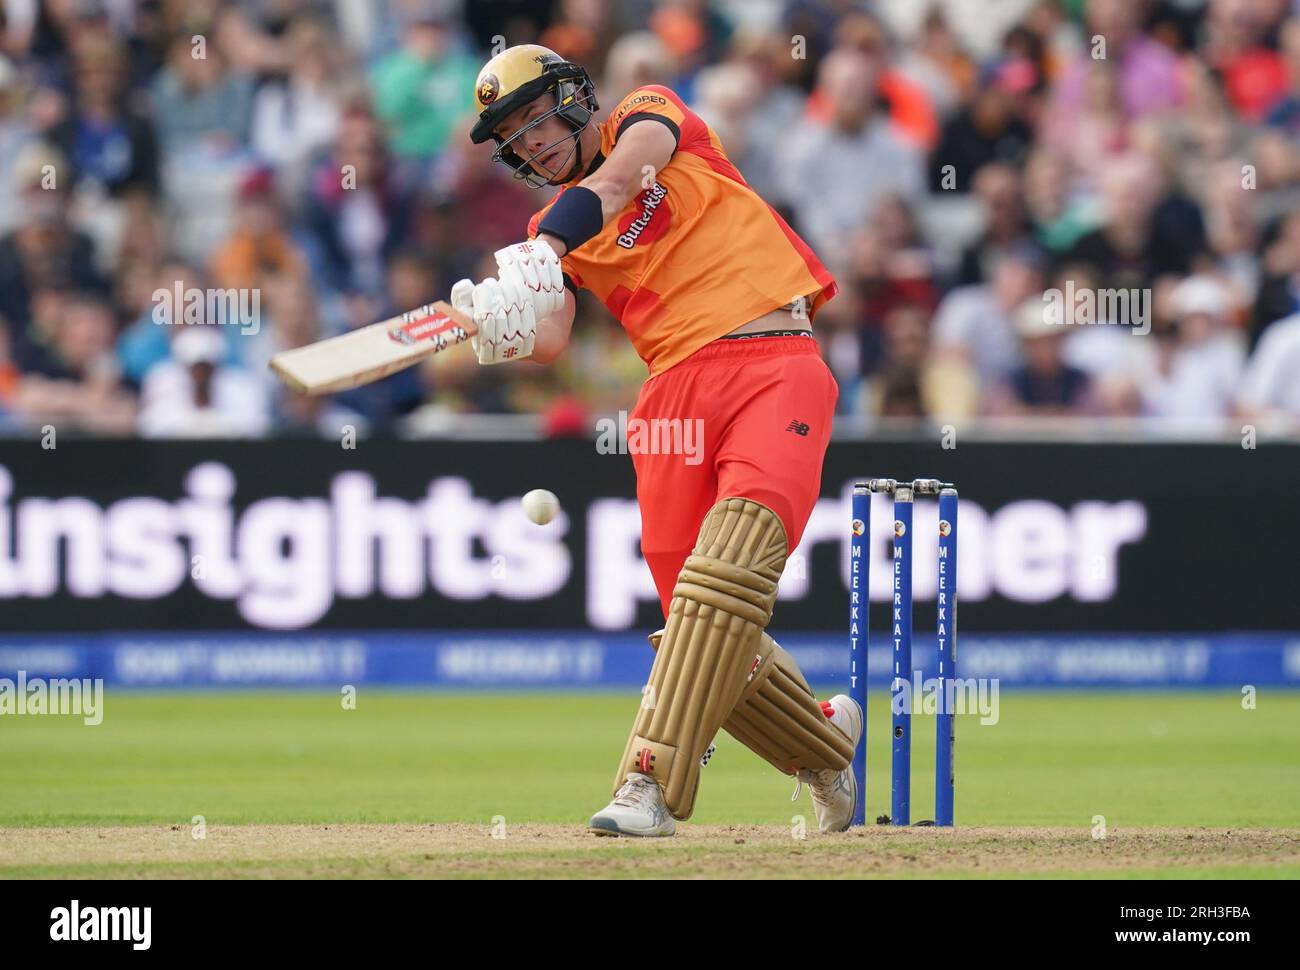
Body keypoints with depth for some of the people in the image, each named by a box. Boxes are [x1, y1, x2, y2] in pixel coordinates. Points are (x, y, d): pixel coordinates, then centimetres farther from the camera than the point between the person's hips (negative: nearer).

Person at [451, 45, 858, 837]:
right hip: (678, 385, 5)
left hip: (775, 363, -5)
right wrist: (503, 332, -23)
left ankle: (652, 784, -32)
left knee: (731, 562, -25)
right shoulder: (552, 228, 20)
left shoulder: (647, 114, 12)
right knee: (707, 639, 0)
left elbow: (615, 184, -12)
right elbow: (551, 340, 1)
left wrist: (545, 252, -28)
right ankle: (827, 739, 26)